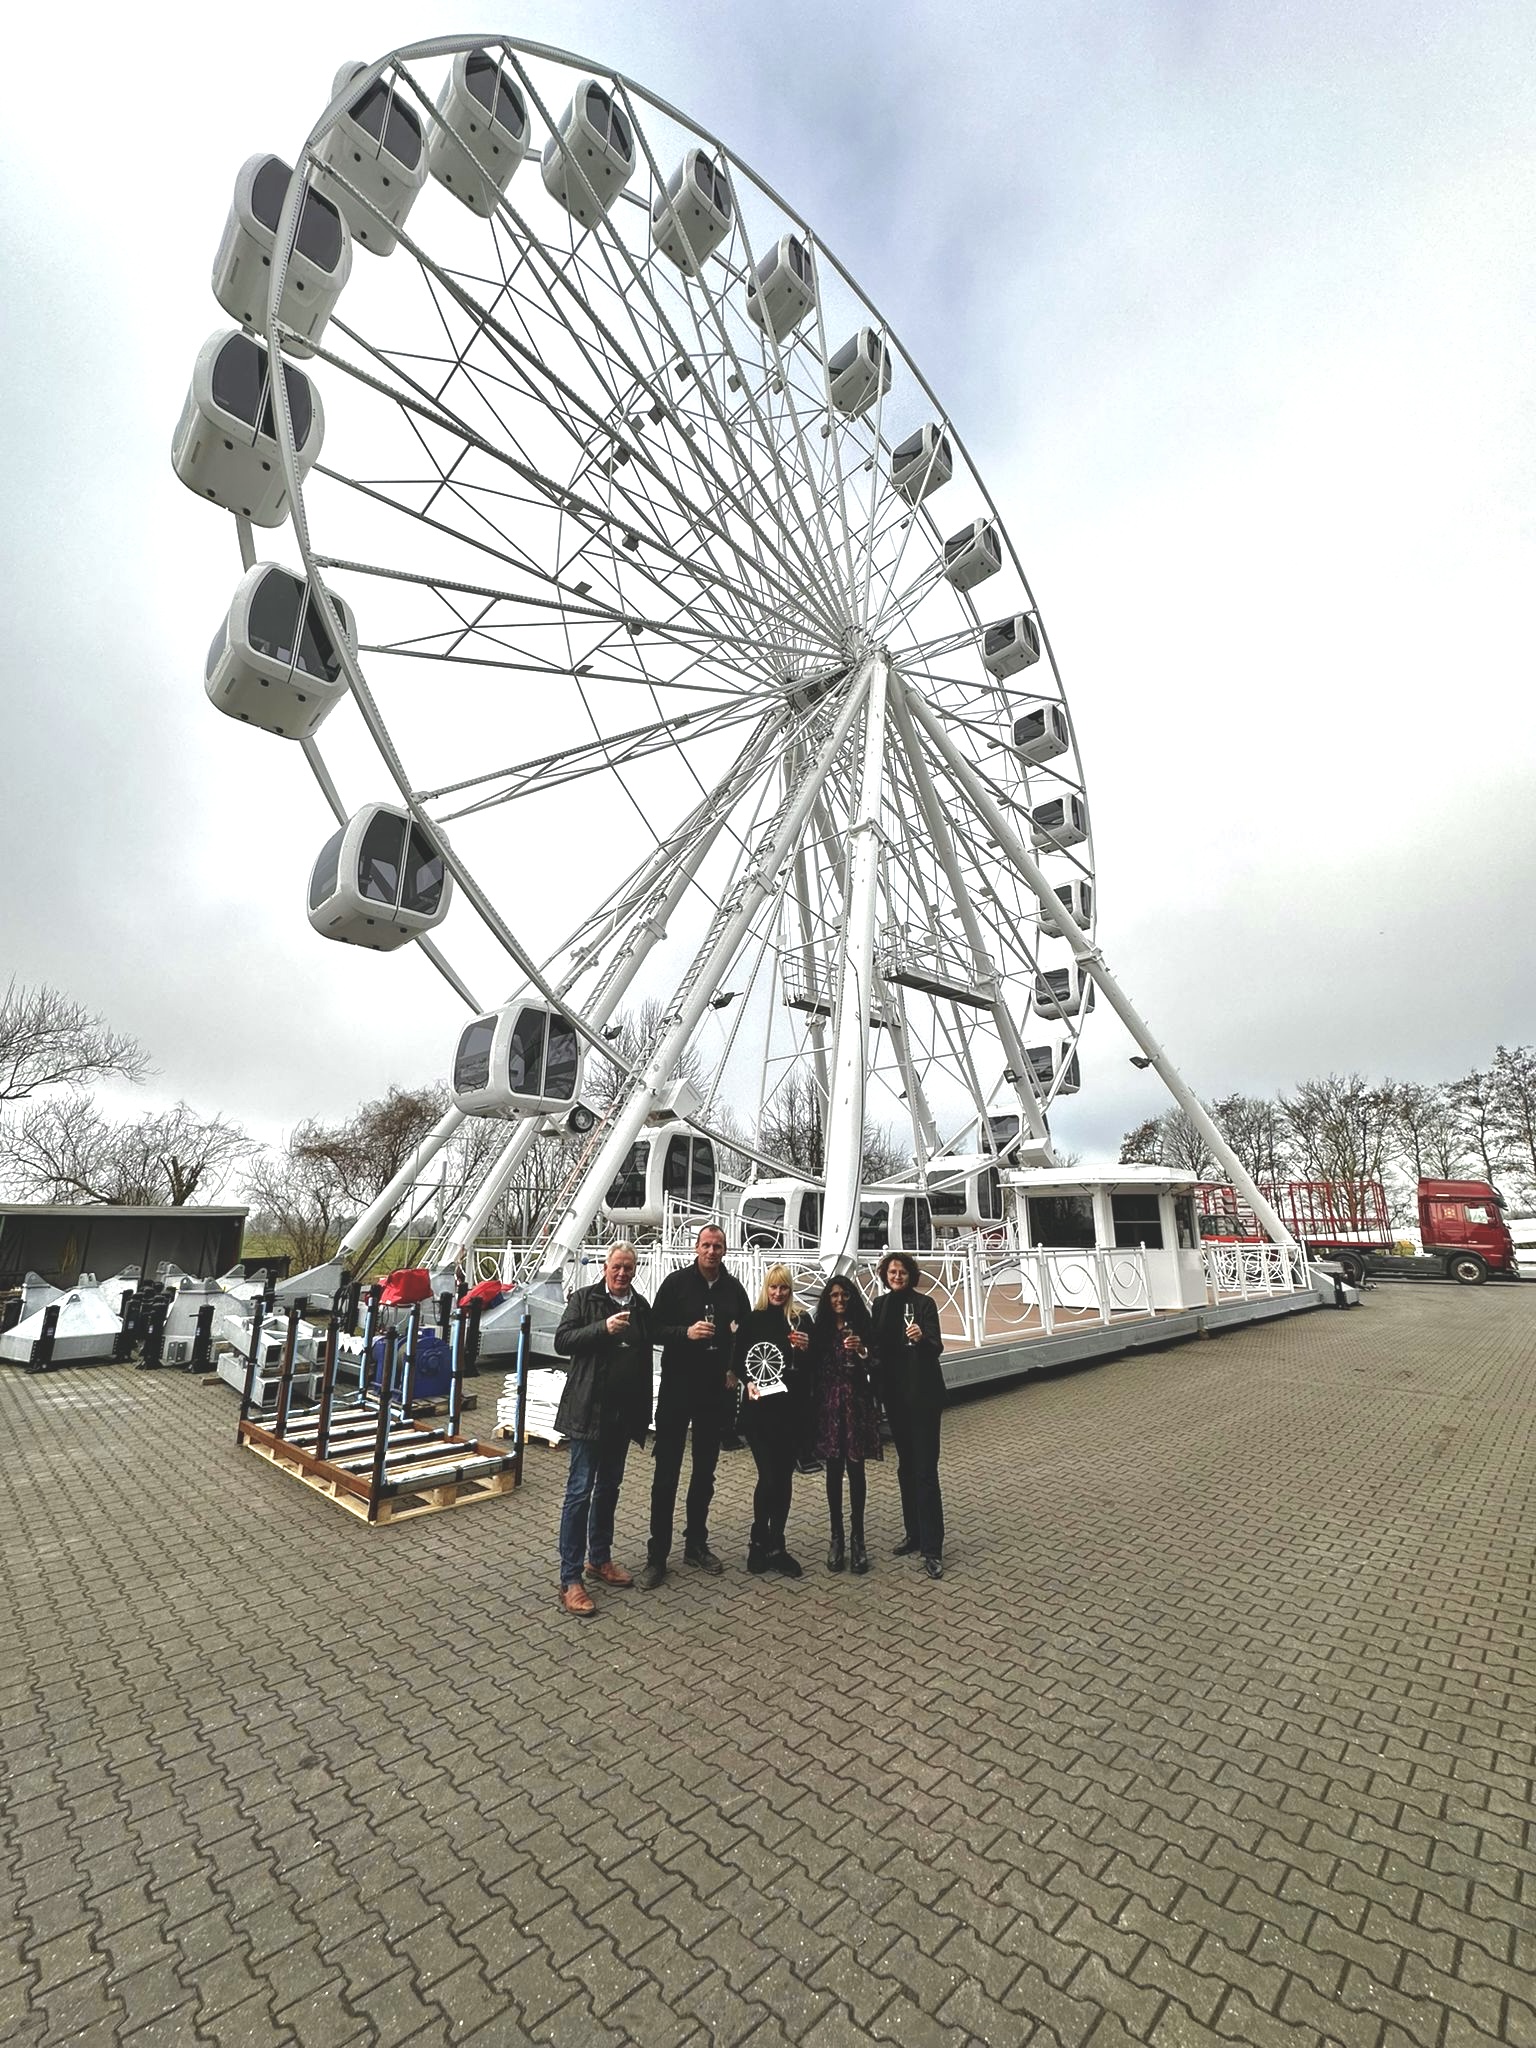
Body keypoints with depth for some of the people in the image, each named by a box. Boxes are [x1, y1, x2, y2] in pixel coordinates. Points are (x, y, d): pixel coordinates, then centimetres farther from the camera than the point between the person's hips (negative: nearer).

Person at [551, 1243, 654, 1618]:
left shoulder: (641, 1306, 7)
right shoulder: (584, 1299, -6)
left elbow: (646, 1359, 13)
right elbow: (562, 1341, -14)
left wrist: (644, 1415, 14)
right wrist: (603, 1328, -26)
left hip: (624, 1414, 5)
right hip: (589, 1411, -5)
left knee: (609, 1488, 18)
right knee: (580, 1491, -1)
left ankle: (600, 1558, 33)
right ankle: (570, 1580, 9)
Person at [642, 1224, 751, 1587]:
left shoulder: (733, 1288, 2)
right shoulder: (676, 1282, -8)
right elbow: (655, 1329, -9)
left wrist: (736, 1369, 1)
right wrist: (686, 1332, -25)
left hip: (715, 1390, 4)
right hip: (677, 1387, -3)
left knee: (705, 1470, 15)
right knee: (667, 1472, 4)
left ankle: (696, 1544, 31)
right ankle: (657, 1555, 16)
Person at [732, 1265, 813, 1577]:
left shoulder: (801, 1320, 2)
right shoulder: (753, 1320, 0)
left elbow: (813, 1366, 6)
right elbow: (739, 1360, 3)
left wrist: (806, 1348, -14)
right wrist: (747, 1382, -15)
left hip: (792, 1408, 2)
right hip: (759, 1408, -2)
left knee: (784, 1477, 9)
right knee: (768, 1477, -4)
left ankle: (775, 1546, 25)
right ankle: (759, 1542, 19)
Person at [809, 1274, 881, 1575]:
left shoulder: (862, 1327, 0)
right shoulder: (820, 1329, 2)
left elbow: (874, 1368, -4)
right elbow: (813, 1368, 4)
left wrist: (862, 1351, -20)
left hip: (856, 1403, -1)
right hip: (829, 1404, 1)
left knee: (855, 1469, 3)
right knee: (834, 1470, 7)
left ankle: (857, 1537, 15)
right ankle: (836, 1536, 19)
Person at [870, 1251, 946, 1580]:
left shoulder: (924, 1303, -11)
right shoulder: (880, 1305, 4)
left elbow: (937, 1346, -20)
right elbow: (877, 1347, 11)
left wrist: (922, 1338, -38)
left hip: (923, 1394, -5)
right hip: (894, 1394, 5)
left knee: (925, 1469, -3)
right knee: (905, 1466, 16)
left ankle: (932, 1549, 5)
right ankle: (914, 1533, 30)